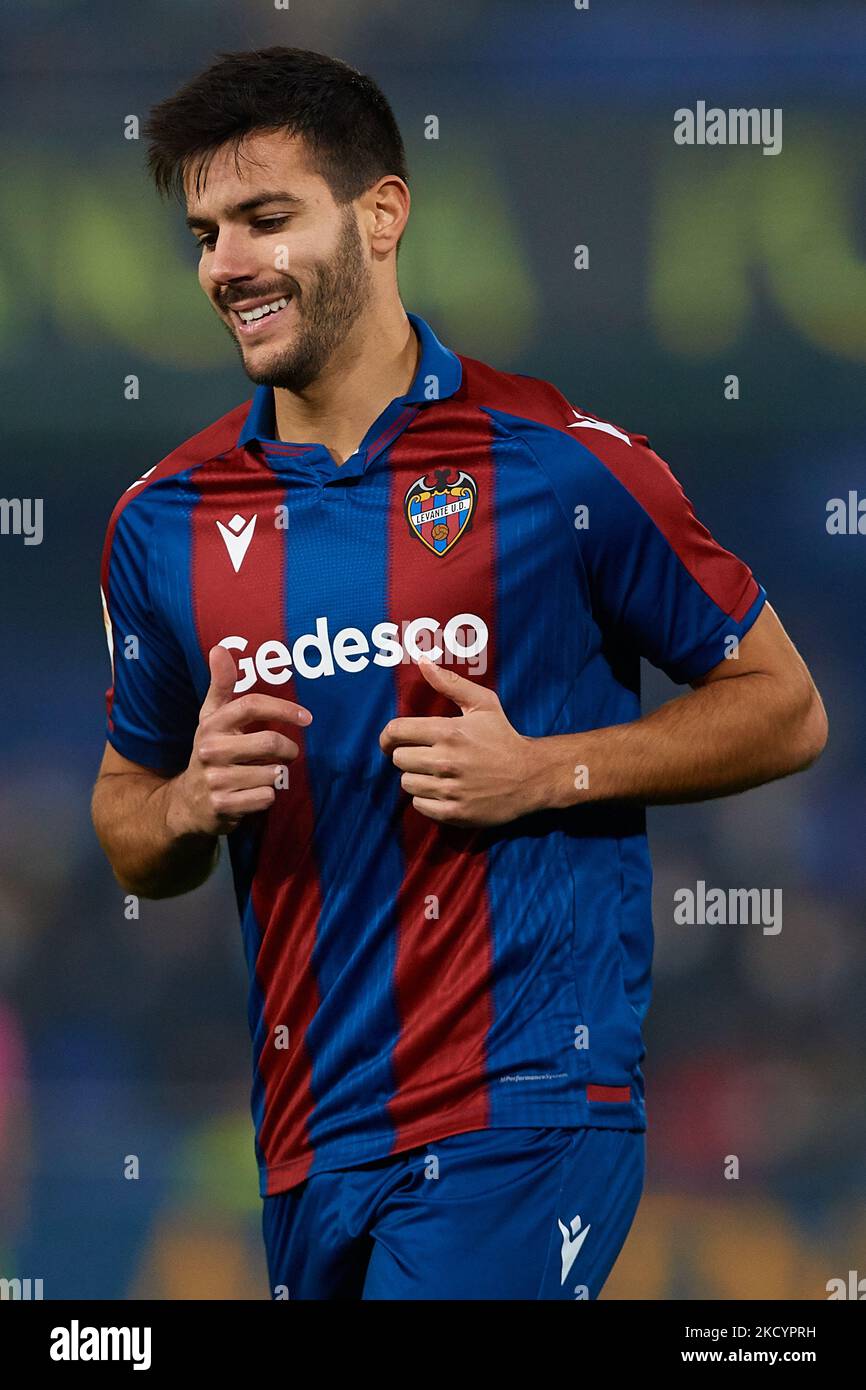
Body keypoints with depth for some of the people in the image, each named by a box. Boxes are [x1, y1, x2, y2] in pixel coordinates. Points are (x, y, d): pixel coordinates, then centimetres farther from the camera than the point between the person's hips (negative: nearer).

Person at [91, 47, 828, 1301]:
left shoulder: (562, 464, -4)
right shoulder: (167, 522, 8)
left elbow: (784, 710, 3)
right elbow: (131, 836, 19)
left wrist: (547, 773, -11)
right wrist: (193, 801, -5)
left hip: (523, 1111, -5)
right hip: (307, 1138, 5)